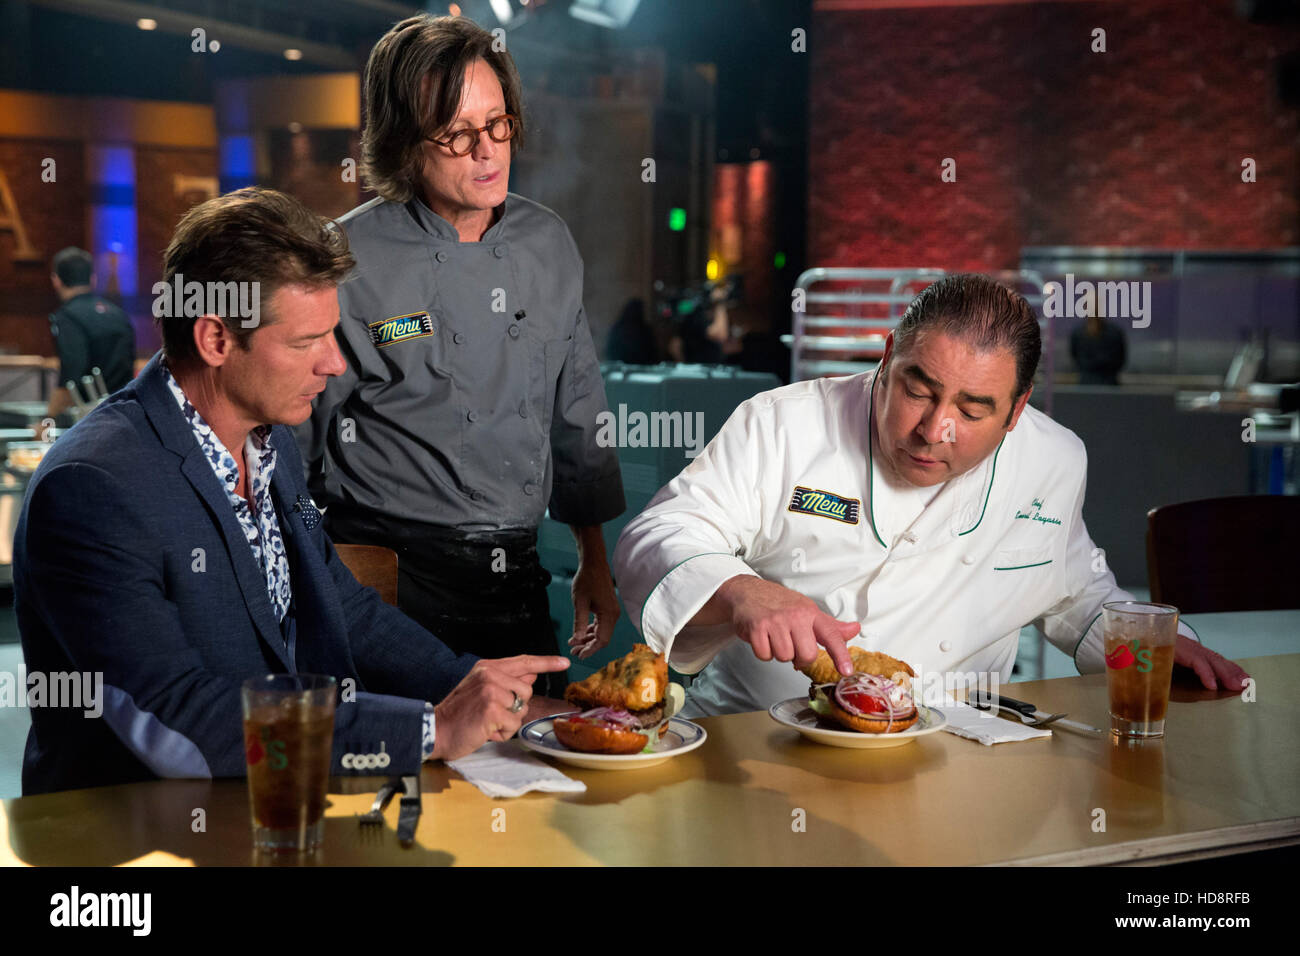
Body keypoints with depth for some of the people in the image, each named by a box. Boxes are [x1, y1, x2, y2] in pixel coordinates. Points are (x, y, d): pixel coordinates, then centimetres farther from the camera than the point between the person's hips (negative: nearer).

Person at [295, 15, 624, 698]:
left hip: (517, 581, 5)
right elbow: (292, 447, -3)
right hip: (390, 583, -5)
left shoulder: (549, 244, 5)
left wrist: (595, 563, 16)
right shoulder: (346, 262, -10)